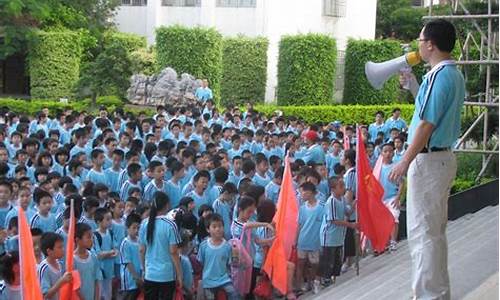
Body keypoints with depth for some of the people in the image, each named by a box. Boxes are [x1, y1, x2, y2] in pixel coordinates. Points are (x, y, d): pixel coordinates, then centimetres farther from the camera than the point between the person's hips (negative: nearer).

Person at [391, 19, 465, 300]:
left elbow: (427, 123, -21)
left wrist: (405, 161, -19)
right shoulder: (455, 74, 13)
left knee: (423, 232, -4)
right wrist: (414, 87, 17)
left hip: (428, 160, -10)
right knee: (435, 230, 17)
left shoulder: (440, 76, -18)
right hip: (444, 157, 10)